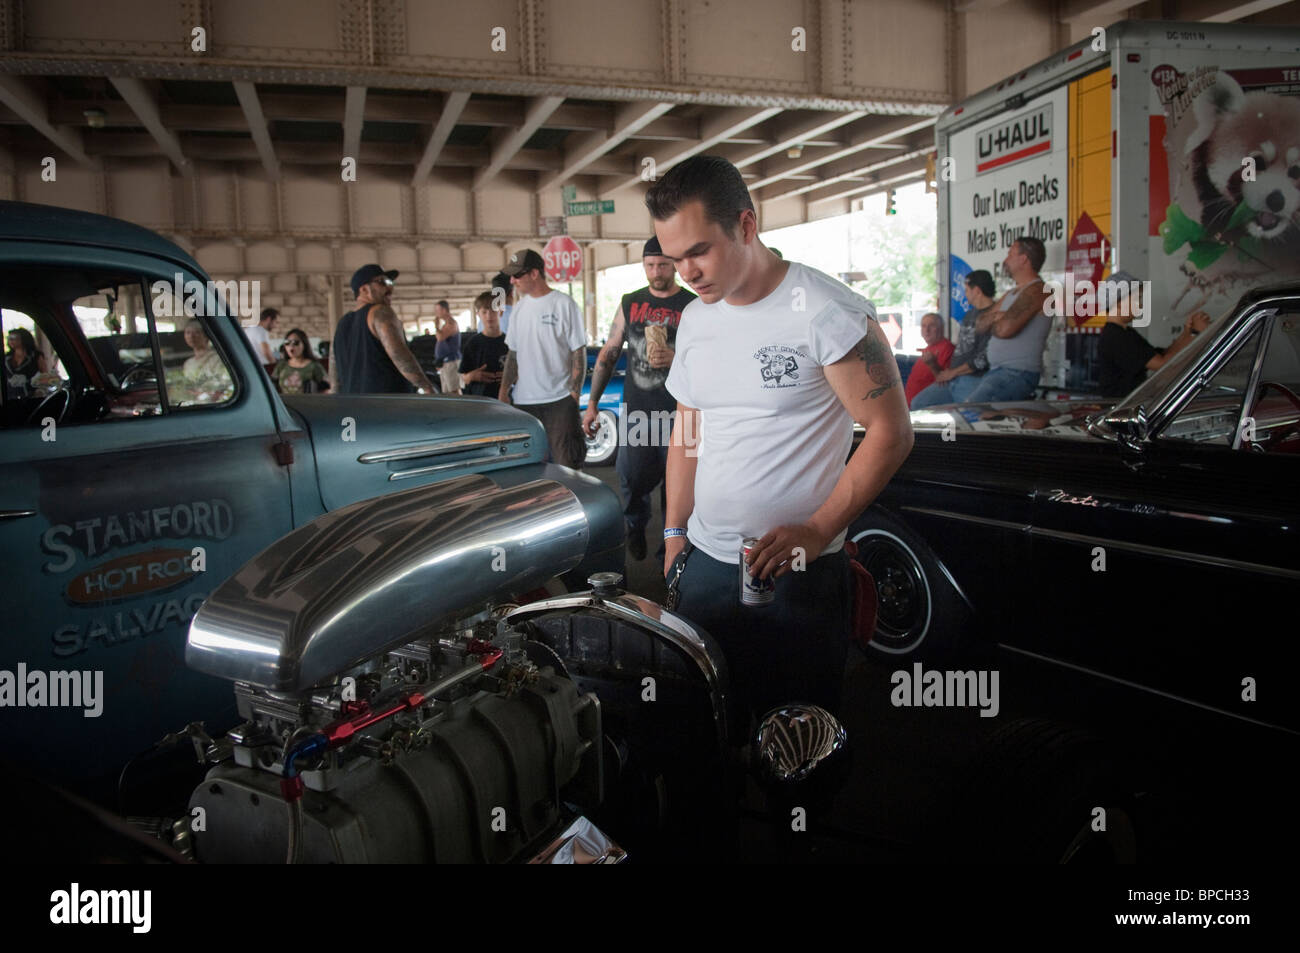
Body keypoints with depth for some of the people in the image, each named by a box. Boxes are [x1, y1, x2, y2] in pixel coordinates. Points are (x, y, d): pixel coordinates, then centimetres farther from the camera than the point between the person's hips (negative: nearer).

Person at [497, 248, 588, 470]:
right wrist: (504, 390, 6)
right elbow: (513, 354, 15)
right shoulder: (520, 308, 11)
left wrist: (575, 393, -11)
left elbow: (579, 352, -6)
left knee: (567, 462, -3)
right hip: (524, 401, 6)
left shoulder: (564, 304, -5)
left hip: (559, 399, -5)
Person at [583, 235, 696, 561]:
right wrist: (592, 404, 9)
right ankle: (635, 525, 37)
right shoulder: (629, 304, 10)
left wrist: (675, 359, -20)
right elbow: (608, 354, 13)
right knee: (633, 479, 7)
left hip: (678, 412, -2)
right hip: (636, 411, 2)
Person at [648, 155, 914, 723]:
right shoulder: (694, 319, 8)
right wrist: (675, 534, 14)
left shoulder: (828, 313, -13)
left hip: (798, 570, -6)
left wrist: (818, 531, -19)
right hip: (702, 561, 6)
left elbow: (891, 432, -12)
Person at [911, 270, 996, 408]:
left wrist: (953, 373, -7)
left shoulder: (992, 317, -12)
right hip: (952, 379, 9)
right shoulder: (970, 314, 19)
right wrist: (946, 372, 7)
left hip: (972, 380, -9)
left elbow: (982, 360, -18)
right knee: (917, 404, 1)